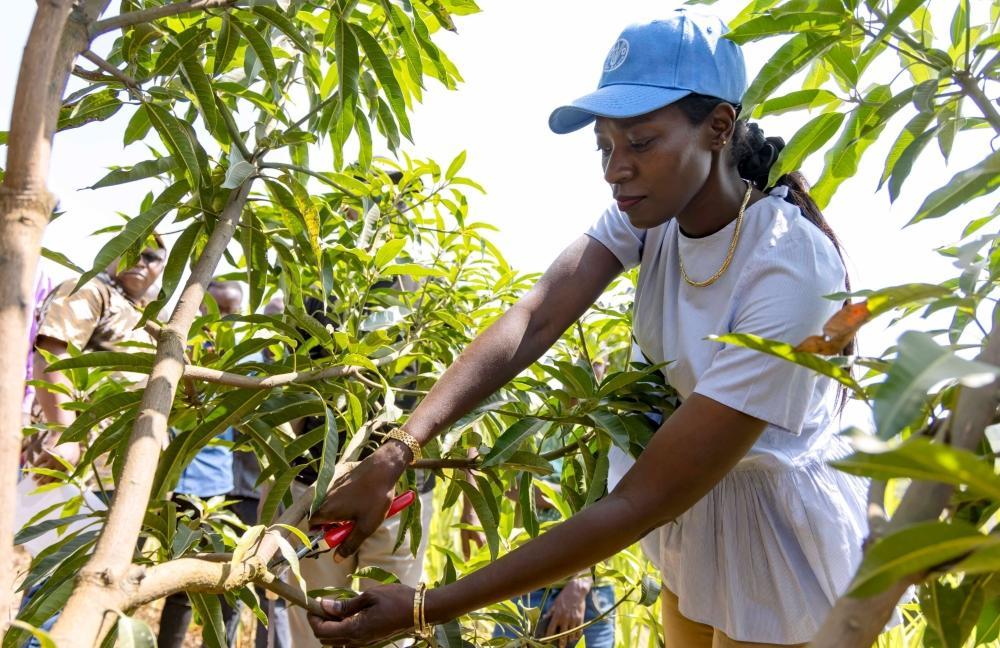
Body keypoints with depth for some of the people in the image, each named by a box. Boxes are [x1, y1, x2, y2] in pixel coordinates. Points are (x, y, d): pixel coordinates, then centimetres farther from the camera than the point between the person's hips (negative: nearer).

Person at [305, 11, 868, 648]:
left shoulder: (789, 272, -34)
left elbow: (638, 502, -35)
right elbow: (534, 319, -23)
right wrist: (395, 453, -37)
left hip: (780, 523, -6)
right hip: (696, 501, 6)